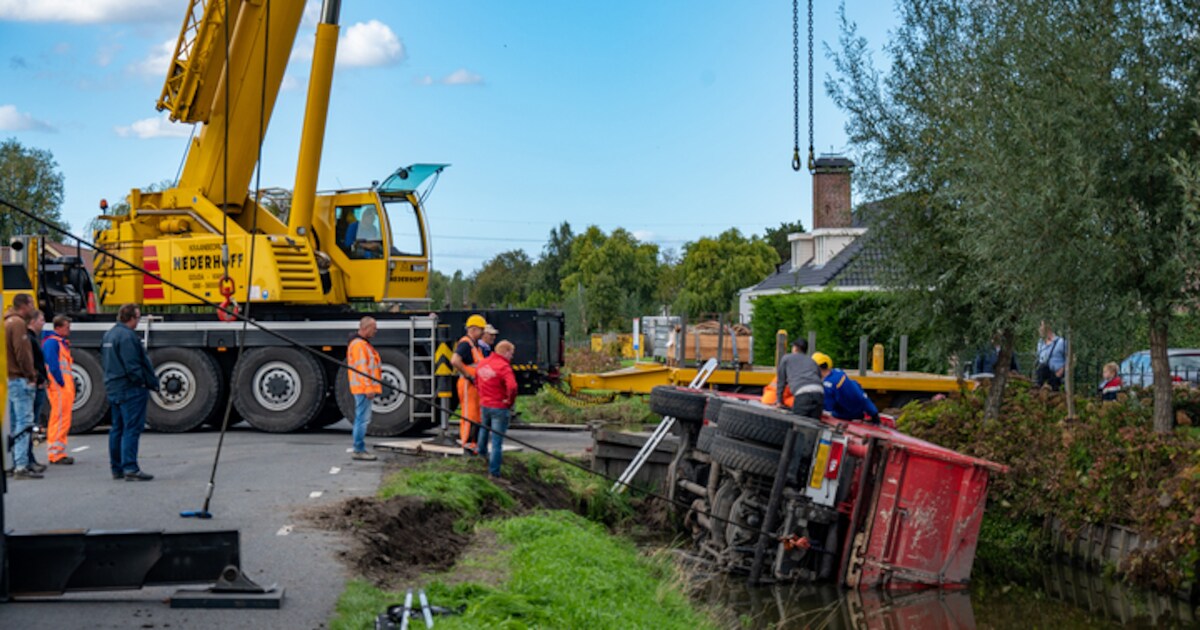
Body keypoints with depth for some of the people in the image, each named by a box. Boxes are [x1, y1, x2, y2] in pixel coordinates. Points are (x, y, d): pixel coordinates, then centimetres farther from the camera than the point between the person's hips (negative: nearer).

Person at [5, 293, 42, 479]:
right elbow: (22, 352, -19)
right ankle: (21, 466, -14)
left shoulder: (7, 322, 18)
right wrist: (31, 376, -13)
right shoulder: (18, 323, -12)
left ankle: (15, 463, 17)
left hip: (9, 378, 10)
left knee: (14, 423, 13)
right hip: (20, 380, -10)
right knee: (24, 422, -10)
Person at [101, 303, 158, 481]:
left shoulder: (109, 335, 15)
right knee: (132, 428, -9)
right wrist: (150, 383, -14)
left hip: (113, 387, 10)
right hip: (130, 389, -10)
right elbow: (132, 365, -22)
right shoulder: (127, 336, -17)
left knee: (118, 428, 14)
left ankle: (116, 468, 19)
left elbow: (104, 360, 23)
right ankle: (130, 468, -13)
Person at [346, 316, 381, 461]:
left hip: (364, 389, 11)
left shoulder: (363, 343, 20)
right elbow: (361, 368, -21)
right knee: (363, 419, -10)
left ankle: (360, 449, 19)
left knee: (362, 419, 14)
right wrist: (368, 388, -24)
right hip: (363, 388, -11)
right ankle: (359, 450, -8)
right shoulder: (358, 344, -15)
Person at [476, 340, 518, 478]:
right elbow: (512, 387, -33)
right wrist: (509, 402, -16)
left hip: (484, 404, 7)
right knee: (497, 440, 0)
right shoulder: (504, 367, -21)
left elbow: (476, 381, 18)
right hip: (499, 408, -7)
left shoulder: (482, 363, 4)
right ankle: (494, 472, 5)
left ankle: (482, 452, 57)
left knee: (484, 428, 35)